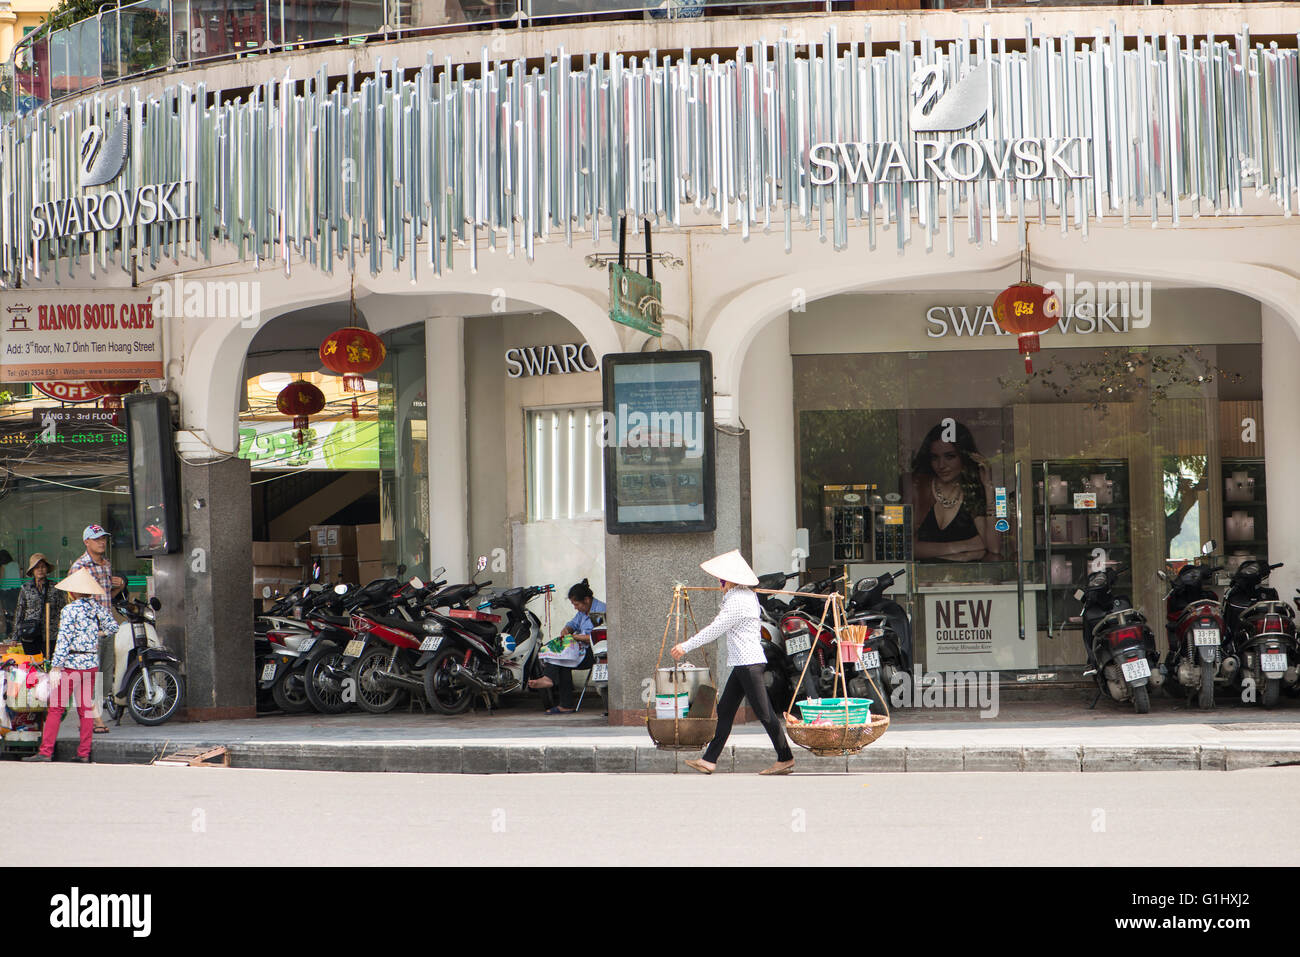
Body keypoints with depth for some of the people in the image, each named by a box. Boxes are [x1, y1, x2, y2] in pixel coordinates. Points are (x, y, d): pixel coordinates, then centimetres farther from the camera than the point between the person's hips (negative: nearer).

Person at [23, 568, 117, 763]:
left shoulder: (69, 610, -10)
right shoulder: (96, 607, 6)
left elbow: (64, 640, -15)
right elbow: (113, 626, 17)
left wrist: (56, 667, -16)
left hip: (72, 664, -6)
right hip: (92, 664, 6)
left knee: (56, 709, -3)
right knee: (86, 709, 10)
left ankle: (46, 751, -7)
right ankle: (84, 753, 9)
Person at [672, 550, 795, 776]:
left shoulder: (738, 601, -16)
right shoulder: (746, 595, 15)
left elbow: (715, 630, -15)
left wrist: (686, 647, -9)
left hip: (749, 663, -11)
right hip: (744, 664, 11)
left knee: (764, 713, -6)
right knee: (725, 711, 9)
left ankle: (785, 759, 0)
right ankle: (709, 760, 9)